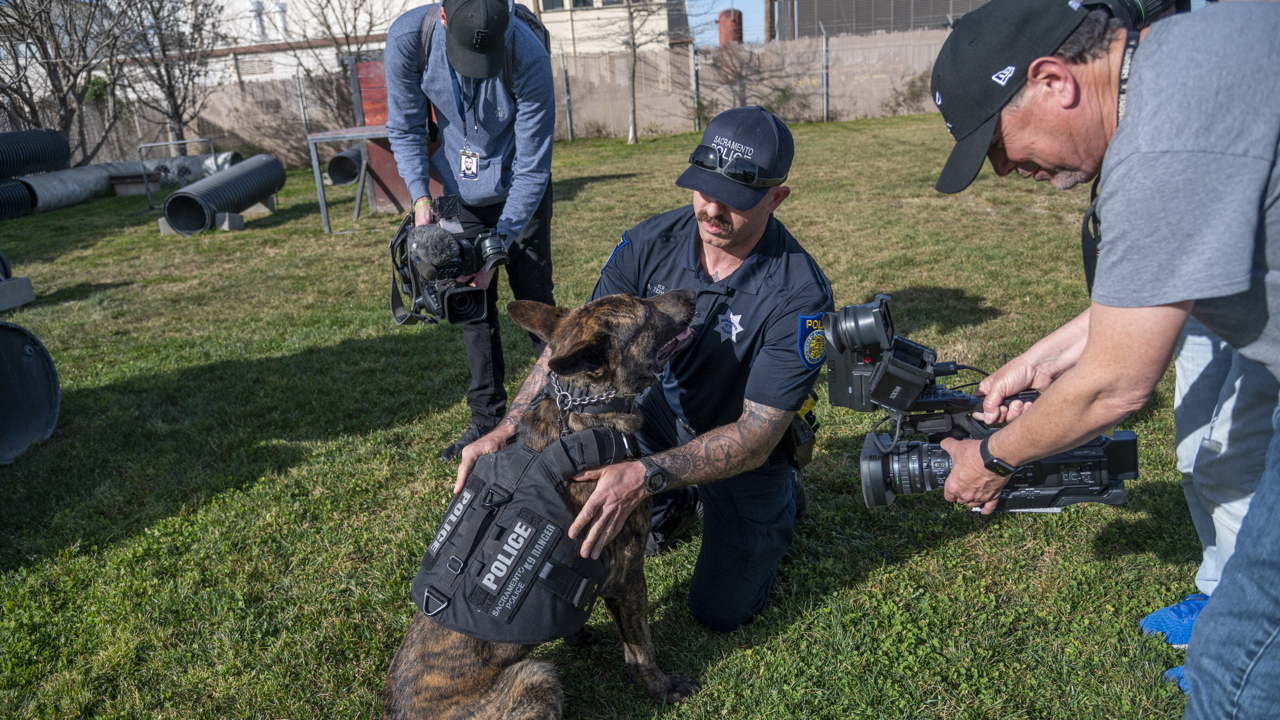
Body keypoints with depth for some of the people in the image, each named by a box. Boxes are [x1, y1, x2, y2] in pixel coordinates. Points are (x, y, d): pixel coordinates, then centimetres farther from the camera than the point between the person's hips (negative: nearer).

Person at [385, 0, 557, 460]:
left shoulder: (528, 56, -31)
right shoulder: (408, 38, -22)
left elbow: (532, 168, -25)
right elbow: (405, 127, -7)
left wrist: (498, 245, -27)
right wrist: (420, 195, -21)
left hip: (517, 193, -3)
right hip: (459, 192, 3)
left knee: (534, 301, -1)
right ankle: (487, 420, 17)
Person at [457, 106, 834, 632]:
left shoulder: (800, 296, -33)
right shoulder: (651, 242, -20)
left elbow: (754, 438, -34)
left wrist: (644, 476, -49)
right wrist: (506, 431, -30)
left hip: (743, 455, -4)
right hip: (656, 418, 4)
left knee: (720, 612, 2)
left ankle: (779, 497, 29)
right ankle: (673, 496, 14)